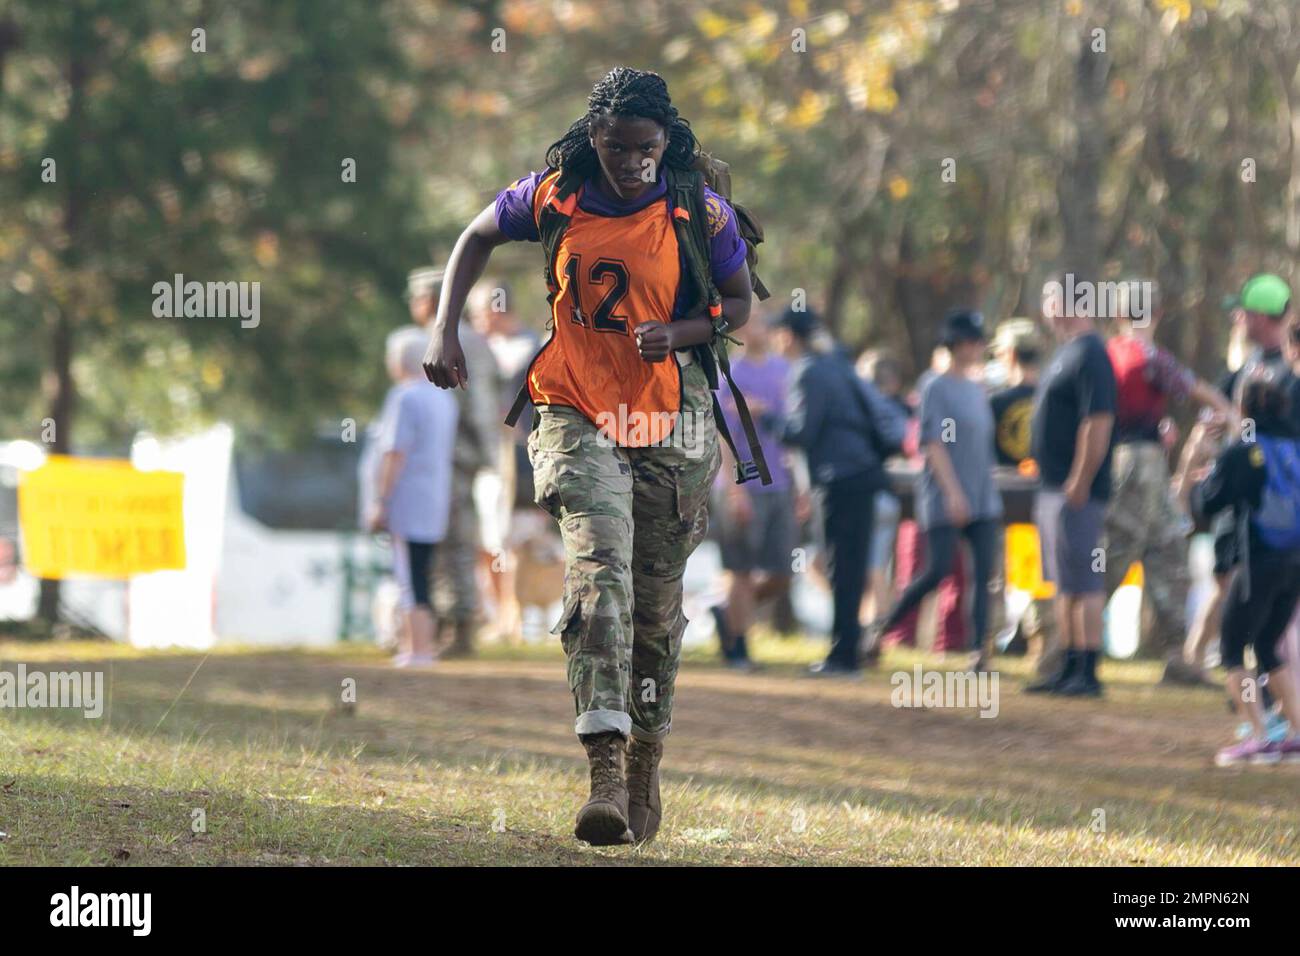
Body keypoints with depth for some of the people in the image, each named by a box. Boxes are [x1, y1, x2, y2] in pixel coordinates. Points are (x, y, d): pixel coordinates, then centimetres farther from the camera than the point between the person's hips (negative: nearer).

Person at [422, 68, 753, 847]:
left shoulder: (700, 214, -6)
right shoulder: (554, 198, -3)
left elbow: (740, 303, 4)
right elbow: (479, 237, 14)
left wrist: (680, 333, -16)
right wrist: (445, 331, 3)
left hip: (670, 427, 1)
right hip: (577, 417, -1)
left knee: (657, 606, 10)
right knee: (599, 570, -21)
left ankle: (645, 767, 30)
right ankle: (605, 773, -31)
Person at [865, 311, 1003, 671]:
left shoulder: (976, 390, 16)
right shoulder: (936, 389, -6)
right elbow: (934, 444, -12)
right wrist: (953, 493, -20)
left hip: (982, 499, 7)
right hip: (944, 502, -7)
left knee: (983, 573, -5)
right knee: (938, 570, -11)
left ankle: (979, 651, -8)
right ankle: (882, 627, 7)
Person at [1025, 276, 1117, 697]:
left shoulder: (1089, 355, -16)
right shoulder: (1068, 351, 17)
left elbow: (1097, 424, -22)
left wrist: (1079, 484, -23)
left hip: (1076, 490, -11)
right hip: (1054, 488, 11)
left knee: (1083, 583, -8)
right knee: (1065, 584, 14)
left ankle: (1088, 674, -7)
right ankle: (1070, 669, 19)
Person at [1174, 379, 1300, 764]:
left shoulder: (1240, 454, -10)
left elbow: (1199, 504, -5)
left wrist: (1193, 458, 9)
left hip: (1261, 561, -6)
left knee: (1232, 649, 4)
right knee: (1268, 647, 20)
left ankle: (1258, 737, -7)